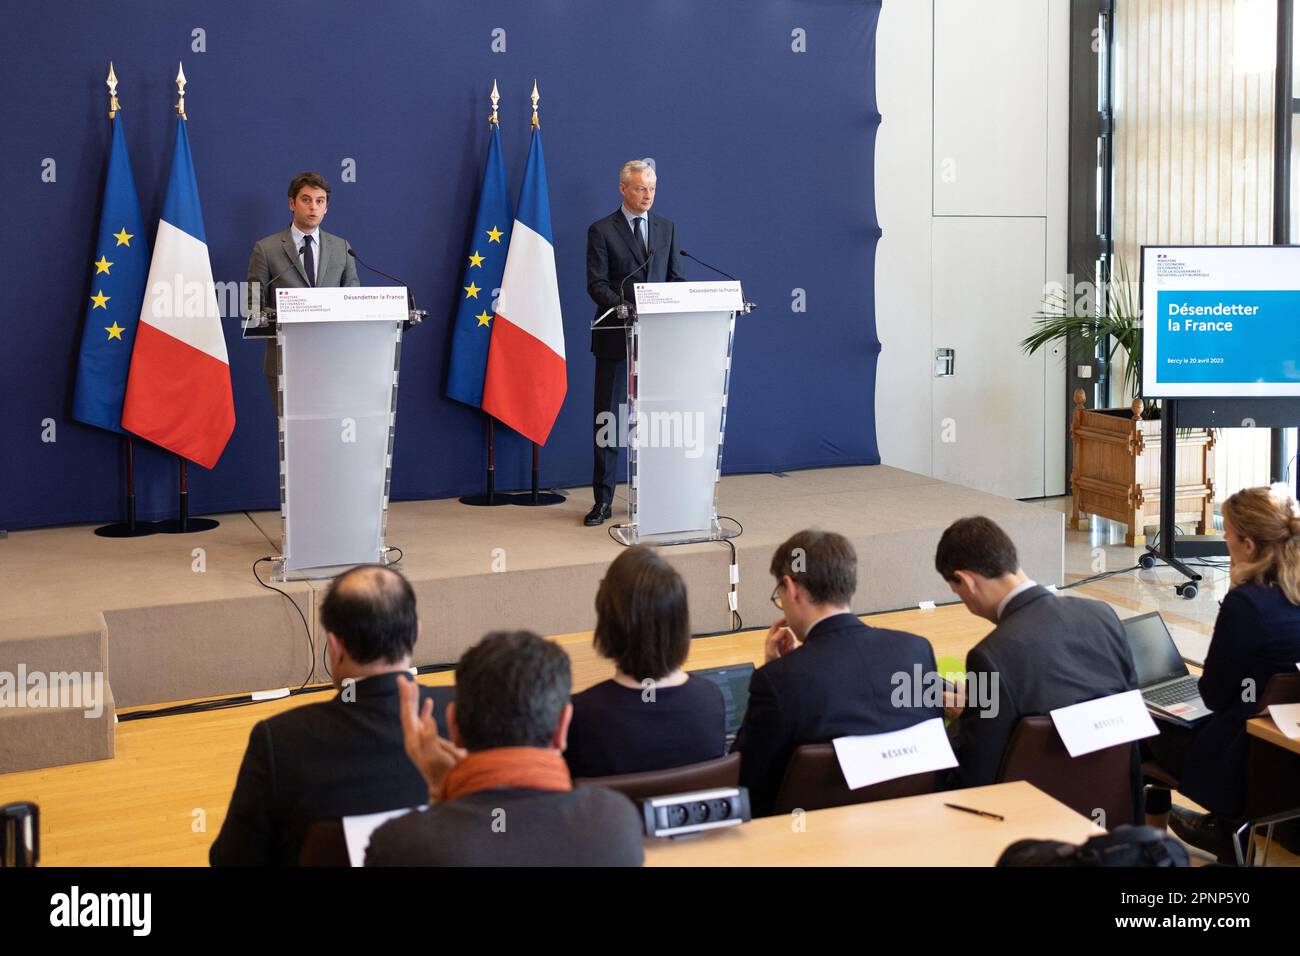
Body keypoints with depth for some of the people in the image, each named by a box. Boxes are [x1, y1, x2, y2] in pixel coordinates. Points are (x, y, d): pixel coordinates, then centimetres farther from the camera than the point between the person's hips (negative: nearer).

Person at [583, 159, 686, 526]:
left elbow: (677, 279, 11)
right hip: (615, 336, -3)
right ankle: (603, 500, 7)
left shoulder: (666, 228, 11)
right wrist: (624, 306, -24)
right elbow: (596, 284, -7)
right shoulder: (601, 231, 0)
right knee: (608, 416, 1)